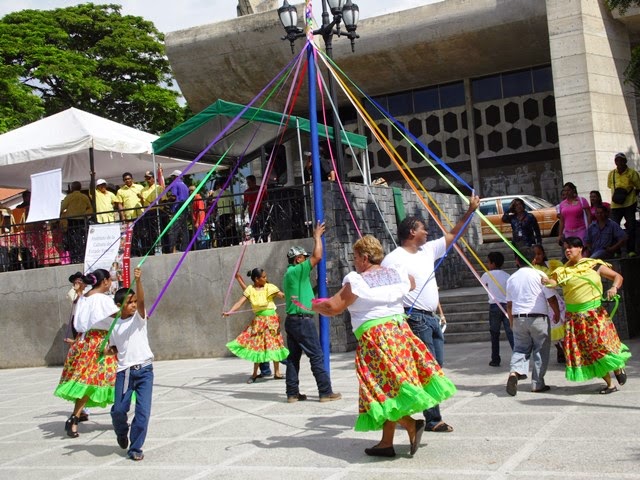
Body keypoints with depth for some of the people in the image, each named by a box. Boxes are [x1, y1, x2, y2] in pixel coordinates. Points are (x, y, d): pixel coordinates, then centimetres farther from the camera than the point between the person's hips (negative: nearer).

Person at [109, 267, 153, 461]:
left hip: (144, 369, -1)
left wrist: (138, 281, -32)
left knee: (143, 411, -7)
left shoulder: (139, 317, 2)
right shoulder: (115, 326, 9)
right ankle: (122, 434, 30)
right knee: (118, 409, -4)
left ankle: (135, 448, 7)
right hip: (124, 371, 2)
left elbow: (142, 300, -19)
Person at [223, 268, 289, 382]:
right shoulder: (250, 289, -1)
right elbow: (240, 302, -8)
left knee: (274, 344, 3)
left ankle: (277, 373, 13)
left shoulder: (269, 287, -3)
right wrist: (229, 311, -21)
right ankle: (255, 373, 15)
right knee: (257, 345, 4)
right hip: (258, 320, 1)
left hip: (271, 319, -1)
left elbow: (282, 295, -10)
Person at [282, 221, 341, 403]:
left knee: (293, 357, 8)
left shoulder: (290, 274, 18)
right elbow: (317, 256, -17)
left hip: (291, 319, 10)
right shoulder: (297, 270, -11)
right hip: (303, 320, -10)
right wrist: (317, 236, -5)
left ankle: (292, 393, 10)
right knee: (317, 356, -5)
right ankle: (326, 392, -3)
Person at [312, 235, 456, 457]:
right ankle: (386, 442, 16)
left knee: (383, 388, -3)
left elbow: (333, 307, -9)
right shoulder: (396, 275, 11)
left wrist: (316, 306, 11)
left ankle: (411, 424, -21)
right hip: (400, 331, 7)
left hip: (375, 338, -7)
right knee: (390, 387, 11)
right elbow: (411, 283, 33)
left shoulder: (357, 281, -8)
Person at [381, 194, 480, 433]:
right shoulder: (394, 259, -10)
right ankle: (433, 419, -3)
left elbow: (452, 235, 22)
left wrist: (470, 211, 16)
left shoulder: (428, 250, 13)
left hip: (432, 317, 9)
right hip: (415, 318, -9)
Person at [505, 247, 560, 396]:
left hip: (518, 318, 3)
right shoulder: (539, 275, -6)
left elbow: (509, 304, 12)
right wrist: (557, 313, 12)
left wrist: (511, 321, 24)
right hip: (538, 318, -3)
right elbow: (551, 298, -5)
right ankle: (537, 384, 8)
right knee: (540, 350, 7)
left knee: (520, 348, 11)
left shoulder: (511, 278, 6)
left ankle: (514, 371, -16)